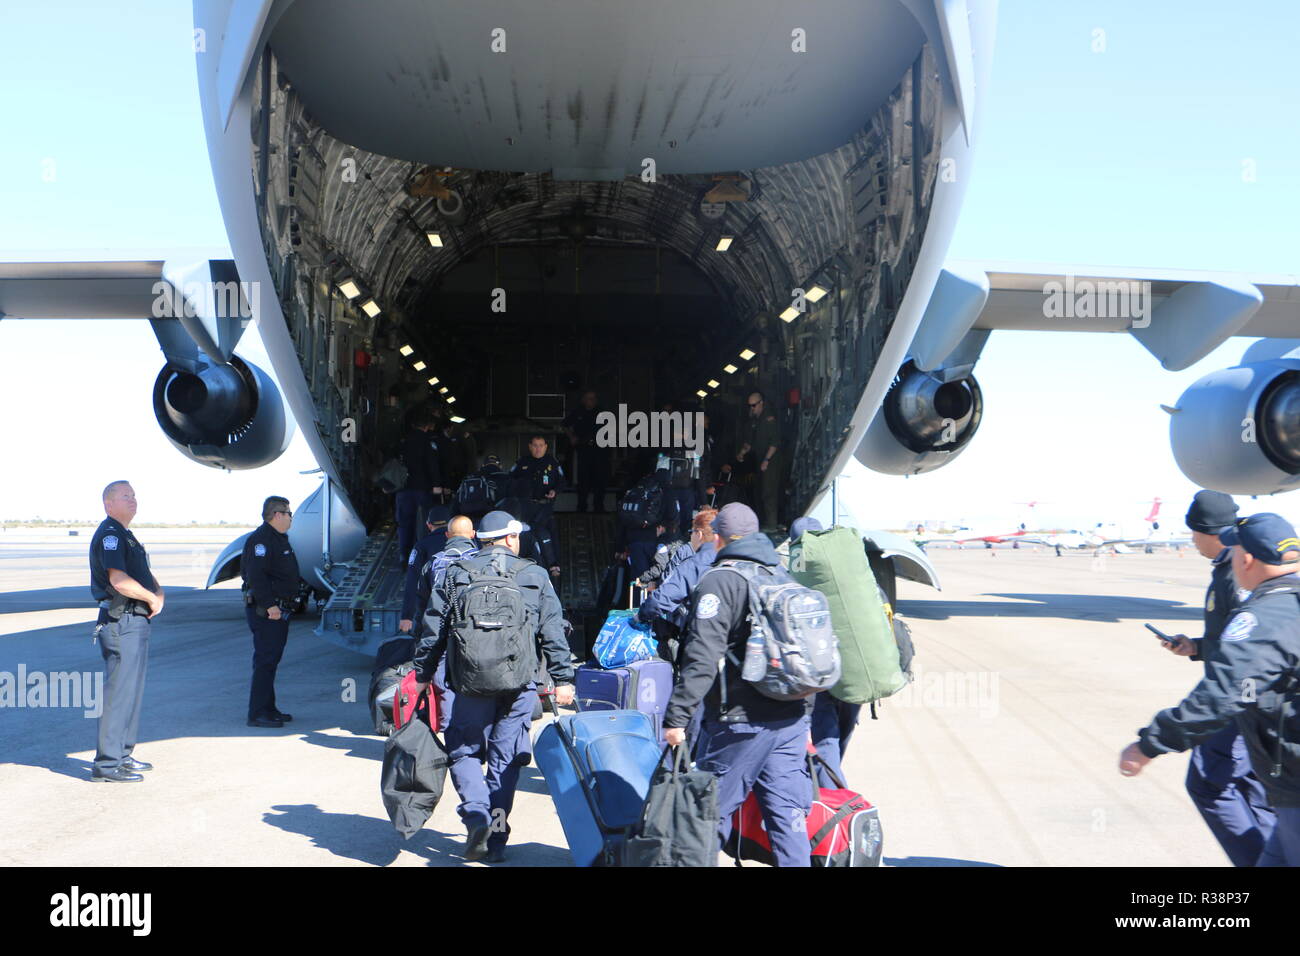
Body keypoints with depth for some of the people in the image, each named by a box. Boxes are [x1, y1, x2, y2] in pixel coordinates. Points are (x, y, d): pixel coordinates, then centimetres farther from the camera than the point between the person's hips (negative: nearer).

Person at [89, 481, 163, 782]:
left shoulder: (125, 536, 21)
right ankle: (107, 763, -3)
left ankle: (123, 755, 24)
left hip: (137, 621, 10)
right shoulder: (109, 534, -11)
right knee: (119, 691, -8)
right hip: (121, 621, -10)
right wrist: (152, 599, -11)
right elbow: (118, 580, -23)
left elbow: (146, 574, 22)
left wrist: (159, 593, 1)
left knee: (132, 690, 15)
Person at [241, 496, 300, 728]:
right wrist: (269, 605, -27)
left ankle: (268, 709, 22)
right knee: (265, 660, -9)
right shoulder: (261, 539, -15)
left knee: (271, 659, 15)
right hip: (265, 612, -10)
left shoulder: (279, 539, 19)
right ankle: (258, 714, -6)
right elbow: (255, 575, -24)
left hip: (278, 610, 10)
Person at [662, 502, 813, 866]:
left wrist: (677, 716, -17)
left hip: (739, 722, -7)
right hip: (793, 718, 7)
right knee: (787, 812, 10)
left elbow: (702, 659, -19)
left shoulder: (719, 580, -10)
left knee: (712, 812, 5)